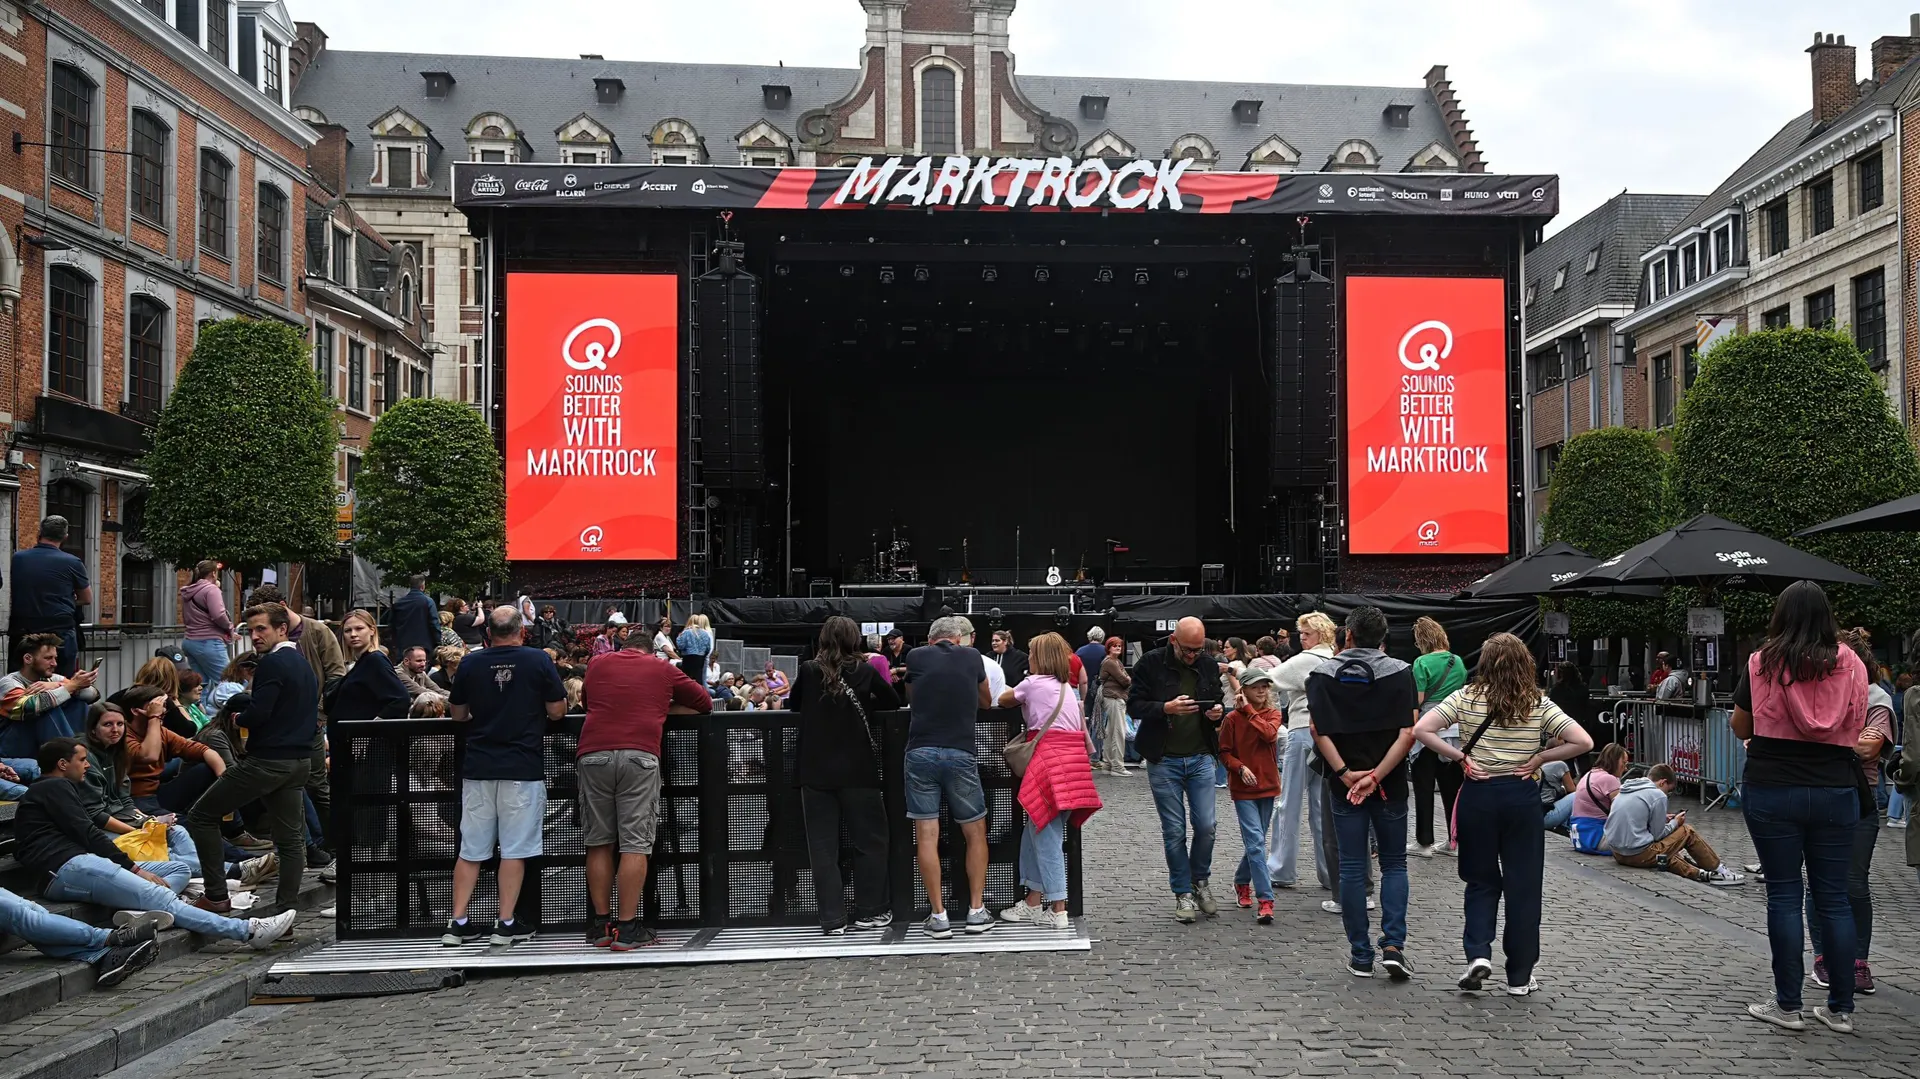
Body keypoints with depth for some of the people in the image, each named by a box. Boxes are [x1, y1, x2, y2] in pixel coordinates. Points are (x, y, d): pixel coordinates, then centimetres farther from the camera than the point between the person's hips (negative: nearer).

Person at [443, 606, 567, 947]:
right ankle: (506, 924, 5)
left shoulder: (470, 664, 2)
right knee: (514, 849, 3)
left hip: (478, 767, 3)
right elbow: (557, 711, -3)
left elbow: (458, 714, 12)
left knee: (471, 850, 10)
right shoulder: (538, 661, -6)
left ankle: (458, 923, 11)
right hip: (523, 768, -3)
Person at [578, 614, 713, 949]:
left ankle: (601, 925, 13)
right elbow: (704, 702, 25)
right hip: (640, 756, -2)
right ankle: (627, 928, -4)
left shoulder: (598, 664, 23)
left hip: (593, 754, 2)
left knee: (598, 844, 10)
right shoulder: (663, 670, 19)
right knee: (635, 845, -2)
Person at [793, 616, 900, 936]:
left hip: (815, 774, 1)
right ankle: (869, 911, 16)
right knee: (869, 842, 12)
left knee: (822, 846, 5)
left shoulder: (808, 671, -2)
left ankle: (832, 919, 5)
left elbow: (794, 703, 15)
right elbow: (893, 702, 8)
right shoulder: (864, 672, -5)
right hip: (857, 772, -1)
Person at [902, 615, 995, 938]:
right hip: (960, 753, 0)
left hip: (920, 751, 0)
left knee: (926, 837, 1)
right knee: (975, 834, 13)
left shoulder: (916, 657, 7)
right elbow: (986, 703, 22)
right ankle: (977, 911, 11)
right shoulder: (971, 657, 8)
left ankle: (939, 917, 1)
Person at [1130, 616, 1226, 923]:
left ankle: (1201, 881, 26)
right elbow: (1134, 706, -8)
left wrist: (1218, 712, -6)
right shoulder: (1151, 664, -7)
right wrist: (1167, 708, -23)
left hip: (1200, 757, 3)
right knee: (1174, 831, 3)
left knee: (1206, 826, 1)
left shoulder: (1208, 665, 5)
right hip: (1164, 761, -3)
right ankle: (1183, 893, 17)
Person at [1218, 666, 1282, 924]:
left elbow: (1270, 734, -18)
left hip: (1267, 786, 4)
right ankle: (1265, 901, -13)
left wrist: (1249, 710, -16)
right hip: (1243, 788, -4)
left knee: (1256, 841, 13)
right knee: (1256, 842, -12)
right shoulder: (1232, 718, -5)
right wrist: (1241, 768, -16)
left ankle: (1242, 883, 36)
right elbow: (1224, 753, -1)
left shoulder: (1273, 714, 3)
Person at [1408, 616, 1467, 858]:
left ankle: (1424, 842, 5)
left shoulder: (1422, 663, -12)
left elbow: (1417, 700, -14)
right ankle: (1452, 839, 17)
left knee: (1424, 788, 2)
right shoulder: (1458, 662, 6)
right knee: (1451, 786, 11)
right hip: (1454, 731, 6)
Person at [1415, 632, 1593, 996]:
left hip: (1478, 795, 0)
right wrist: (1540, 757, -2)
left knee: (1481, 879, 16)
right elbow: (1583, 742, -9)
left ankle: (1478, 953, 0)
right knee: (1523, 884, 8)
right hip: (1522, 797, 0)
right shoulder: (1539, 704, -3)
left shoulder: (1466, 698, -4)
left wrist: (1459, 756, -5)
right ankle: (1519, 976, 15)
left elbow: (1421, 730, -12)